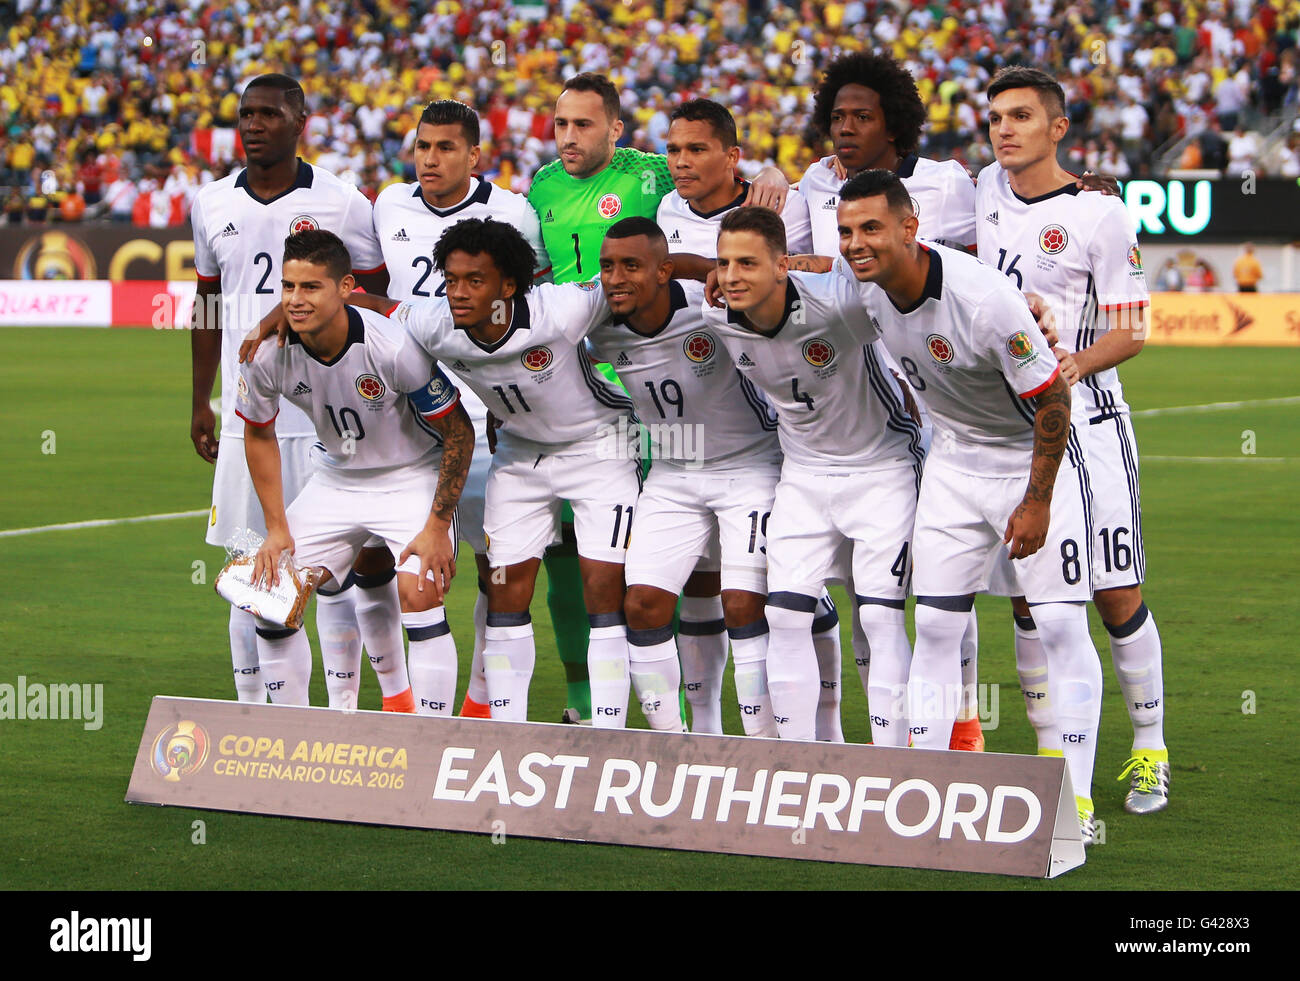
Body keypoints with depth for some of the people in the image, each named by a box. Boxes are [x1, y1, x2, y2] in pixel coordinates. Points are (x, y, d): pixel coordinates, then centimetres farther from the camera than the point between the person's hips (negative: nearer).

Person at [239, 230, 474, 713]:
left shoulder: (395, 347, -31)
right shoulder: (267, 354, -19)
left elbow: (458, 432, -18)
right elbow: (259, 435, 3)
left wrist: (438, 526, -19)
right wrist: (276, 528, 0)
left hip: (412, 477, -5)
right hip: (336, 480, 5)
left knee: (419, 594, -23)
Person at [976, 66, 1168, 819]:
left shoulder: (1100, 217, -8)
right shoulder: (987, 192, 7)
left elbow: (1132, 331, -7)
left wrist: (1075, 366, -23)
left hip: (1083, 422, -4)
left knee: (1118, 596, -1)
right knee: (1028, 597, 4)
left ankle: (1150, 749, 13)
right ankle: (1053, 751, 12)